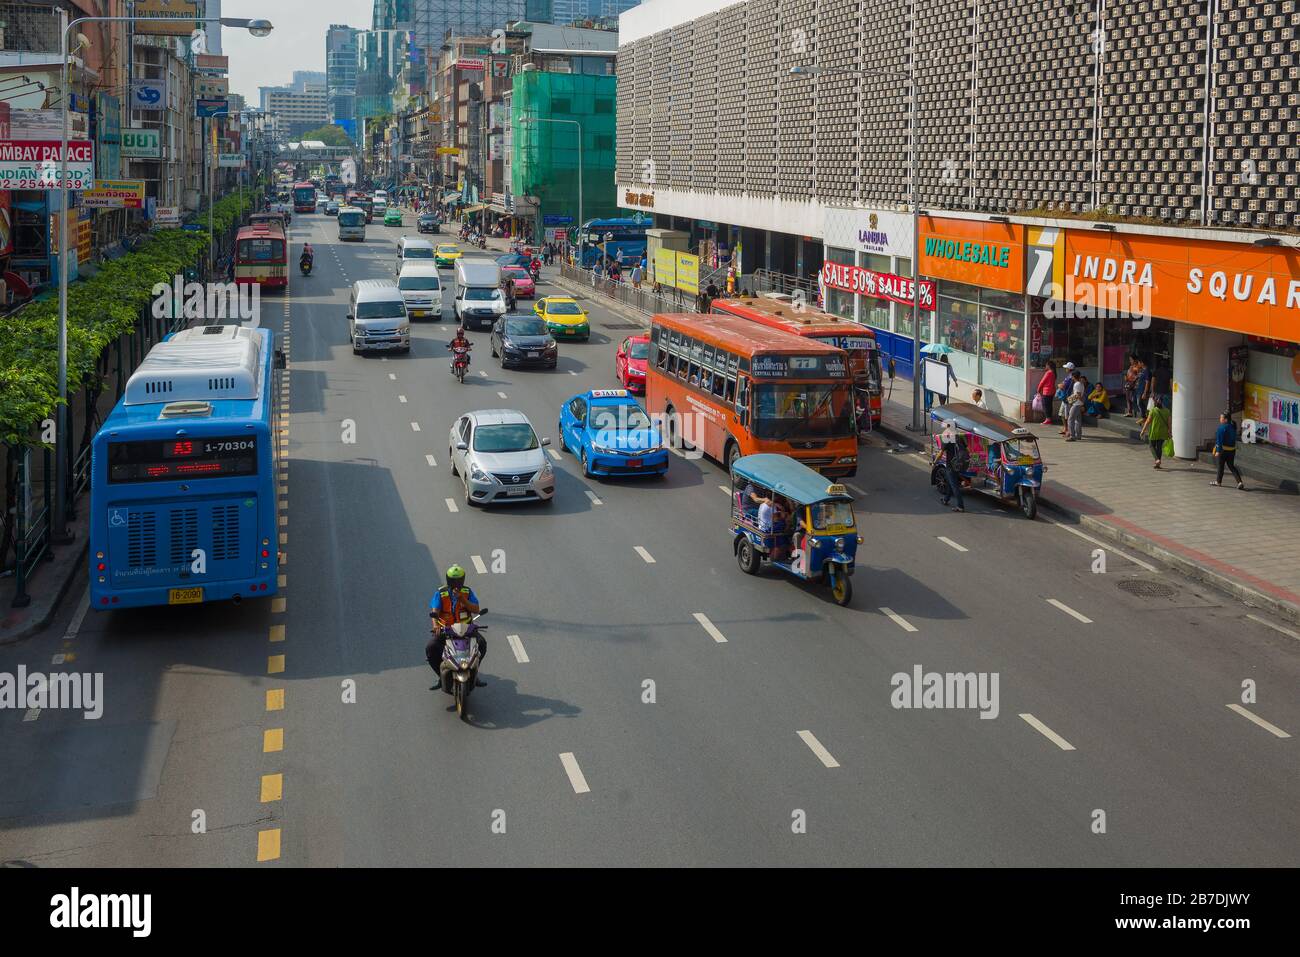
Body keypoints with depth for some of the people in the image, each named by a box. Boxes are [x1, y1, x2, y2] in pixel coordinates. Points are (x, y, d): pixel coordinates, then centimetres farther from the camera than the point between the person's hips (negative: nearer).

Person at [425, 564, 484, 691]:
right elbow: (434, 610, -17)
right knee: (430, 648, -23)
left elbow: (476, 610, -8)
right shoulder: (440, 593, -4)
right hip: (445, 629, -1)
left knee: (482, 643, -21)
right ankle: (440, 676, -3)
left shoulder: (468, 591, 1)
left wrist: (462, 599, -22)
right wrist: (435, 624, -37)